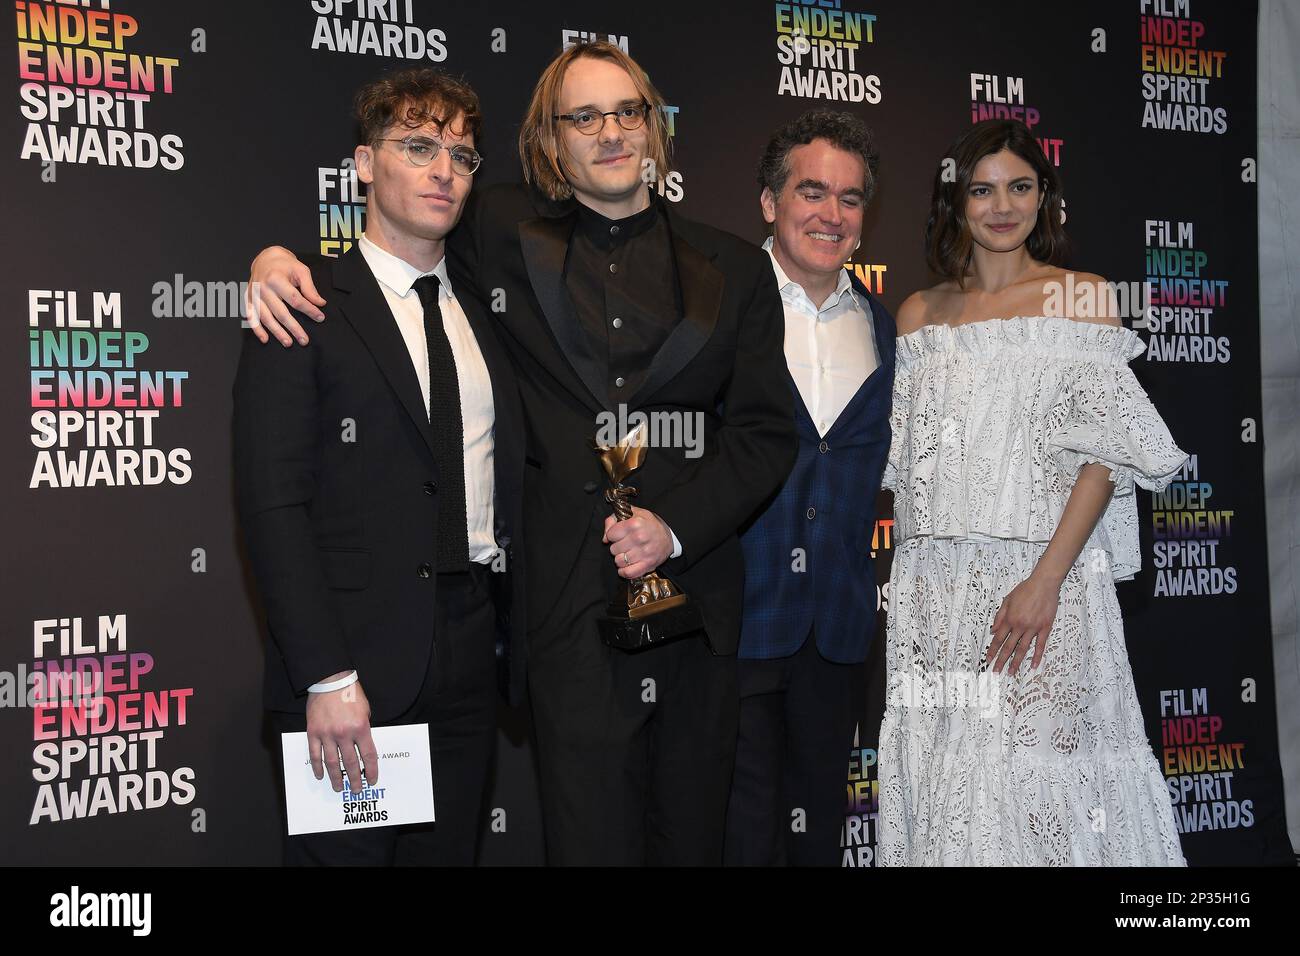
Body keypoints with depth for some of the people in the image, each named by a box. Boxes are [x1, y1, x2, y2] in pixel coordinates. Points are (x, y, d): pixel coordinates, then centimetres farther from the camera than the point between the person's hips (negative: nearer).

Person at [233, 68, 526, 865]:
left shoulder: (484, 314, 14)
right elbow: (272, 503, -12)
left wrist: (519, 637, 5)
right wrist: (326, 678, -17)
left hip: (472, 653, 5)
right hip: (354, 658, -5)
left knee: (452, 850, 12)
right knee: (346, 848, 3)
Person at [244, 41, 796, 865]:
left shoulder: (735, 271, 8)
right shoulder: (507, 239, 5)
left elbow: (766, 432, 5)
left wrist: (676, 525, -9)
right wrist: (282, 255, -2)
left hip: (696, 594, 2)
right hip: (571, 608, -2)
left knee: (692, 836, 14)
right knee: (592, 837, 2)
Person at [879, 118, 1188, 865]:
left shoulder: (1082, 298, 2)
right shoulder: (920, 315, 13)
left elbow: (1104, 453, -6)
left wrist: (1045, 579, -16)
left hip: (1046, 575, -3)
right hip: (934, 584, 4)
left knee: (1040, 772, -3)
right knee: (943, 775, 6)